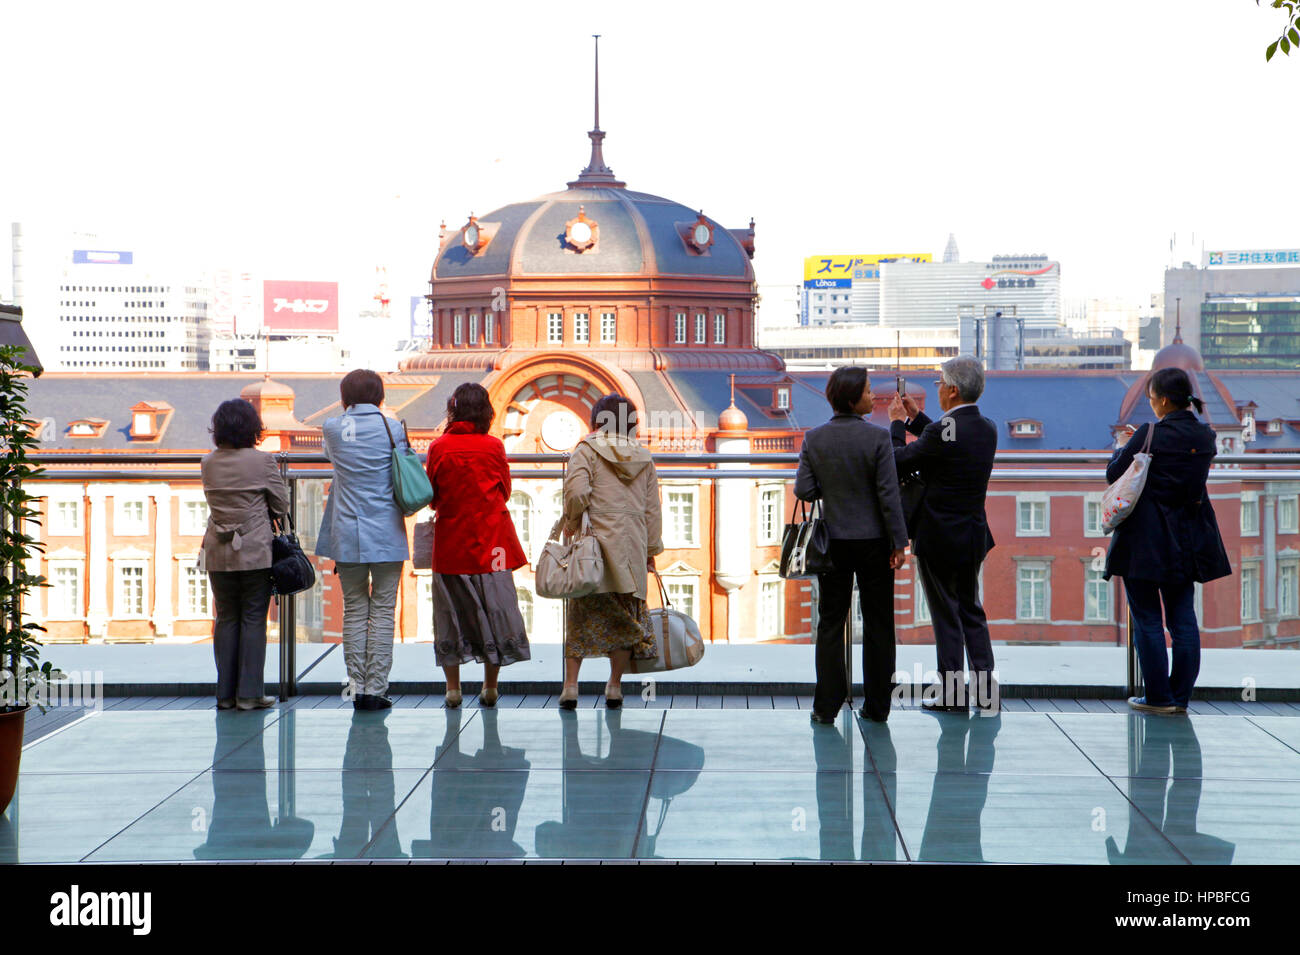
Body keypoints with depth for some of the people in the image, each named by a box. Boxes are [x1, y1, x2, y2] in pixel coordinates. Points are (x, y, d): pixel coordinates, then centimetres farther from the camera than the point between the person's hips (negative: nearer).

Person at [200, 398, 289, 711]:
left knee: (226, 619, 11)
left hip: (218, 552, 4)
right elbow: (282, 505, -3)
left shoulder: (208, 463, 2)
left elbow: (216, 502, 11)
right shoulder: (262, 461, -11)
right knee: (253, 620, 2)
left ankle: (225, 693, 11)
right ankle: (249, 693, 1)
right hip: (255, 551, -4)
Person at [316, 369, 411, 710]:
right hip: (387, 534, -2)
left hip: (347, 534, 2)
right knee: (382, 611, 2)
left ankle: (356, 687, 7)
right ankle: (376, 688, 0)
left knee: (354, 610, 9)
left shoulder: (333, 429, -1)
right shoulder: (393, 429, -5)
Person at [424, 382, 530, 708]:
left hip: (450, 540, 0)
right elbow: (505, 491, 8)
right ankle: (490, 687, 10)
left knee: (451, 611, 8)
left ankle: (453, 687, 9)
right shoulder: (493, 447, -5)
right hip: (490, 541, 0)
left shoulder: (439, 447, -5)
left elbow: (431, 497, 3)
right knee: (492, 607, 8)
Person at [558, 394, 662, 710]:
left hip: (596, 542, -3)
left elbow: (576, 493, -16)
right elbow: (652, 508, 12)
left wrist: (570, 527, -1)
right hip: (632, 547, 3)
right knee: (624, 616, 11)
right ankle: (615, 686, 12)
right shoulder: (644, 458, 11)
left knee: (581, 614, 3)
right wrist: (651, 550, 18)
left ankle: (570, 686, -3)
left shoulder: (588, 450, -3)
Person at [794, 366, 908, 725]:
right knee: (878, 625, 9)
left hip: (833, 542, 2)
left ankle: (826, 706, 8)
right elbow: (889, 493, -13)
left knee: (830, 623, 9)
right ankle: (877, 706, 13)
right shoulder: (877, 437, -13)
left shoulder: (814, 439, -5)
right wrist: (898, 543, -6)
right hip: (873, 540, -2)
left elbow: (803, 490, -5)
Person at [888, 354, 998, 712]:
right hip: (974, 536, 7)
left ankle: (952, 696, 7)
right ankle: (985, 691, 18)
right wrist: (916, 417, 20)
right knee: (971, 612, 17)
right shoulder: (987, 429, 3)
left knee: (946, 617, 1)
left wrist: (897, 422, 3)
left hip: (939, 539, -7)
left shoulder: (942, 431, -21)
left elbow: (899, 462, -11)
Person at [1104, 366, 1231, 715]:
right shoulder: (1205, 436, 1)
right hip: (1187, 540, 6)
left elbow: (1113, 474, -8)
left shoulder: (1150, 435, -18)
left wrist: (1121, 451, 13)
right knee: (1183, 618, 10)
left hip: (1145, 541, -6)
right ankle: (1181, 696, 12)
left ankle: (1159, 696, 6)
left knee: (1147, 619, 4)